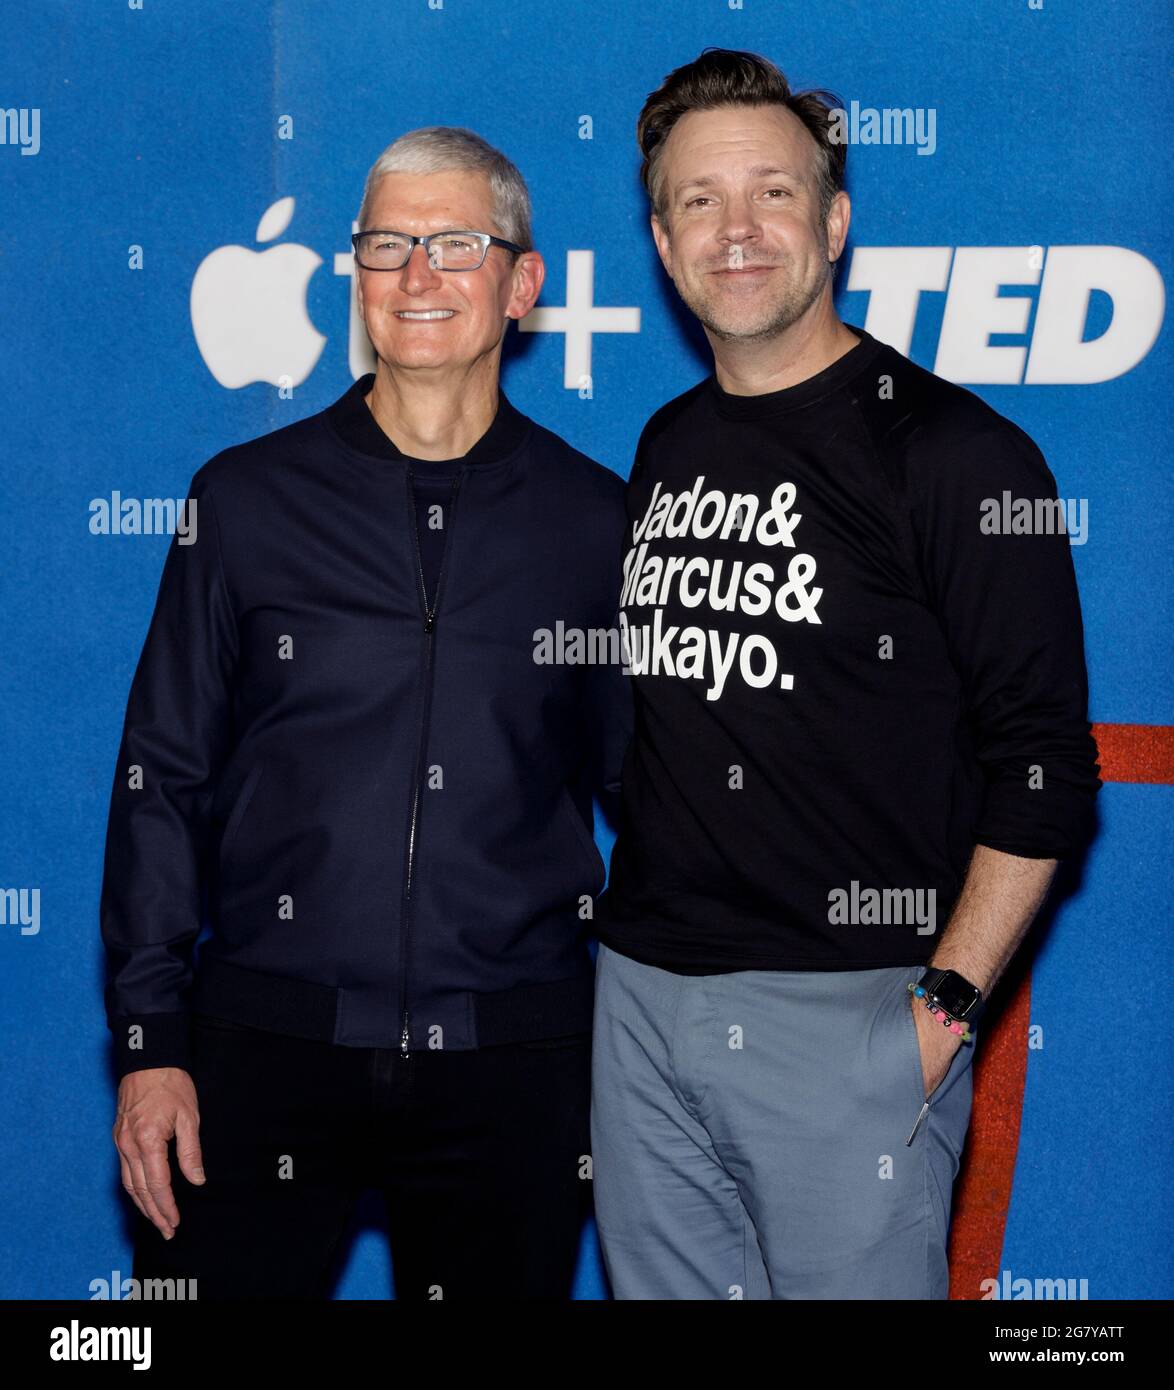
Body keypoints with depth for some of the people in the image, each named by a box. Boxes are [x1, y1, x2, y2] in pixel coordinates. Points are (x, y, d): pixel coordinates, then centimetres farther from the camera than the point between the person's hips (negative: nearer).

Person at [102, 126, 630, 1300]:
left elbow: (639, 781, 11)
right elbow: (163, 779, 4)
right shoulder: (247, 499, 3)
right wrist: (150, 1039, -1)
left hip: (511, 1066, 1)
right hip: (268, 1035, 0)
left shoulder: (594, 522, 3)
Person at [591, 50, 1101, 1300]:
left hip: (845, 1013, -6)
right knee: (662, 1286, 15)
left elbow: (1041, 770, -11)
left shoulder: (952, 453, -8)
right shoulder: (666, 449, 11)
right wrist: (629, 935, 11)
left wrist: (946, 1005, -15)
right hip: (641, 996, 6)